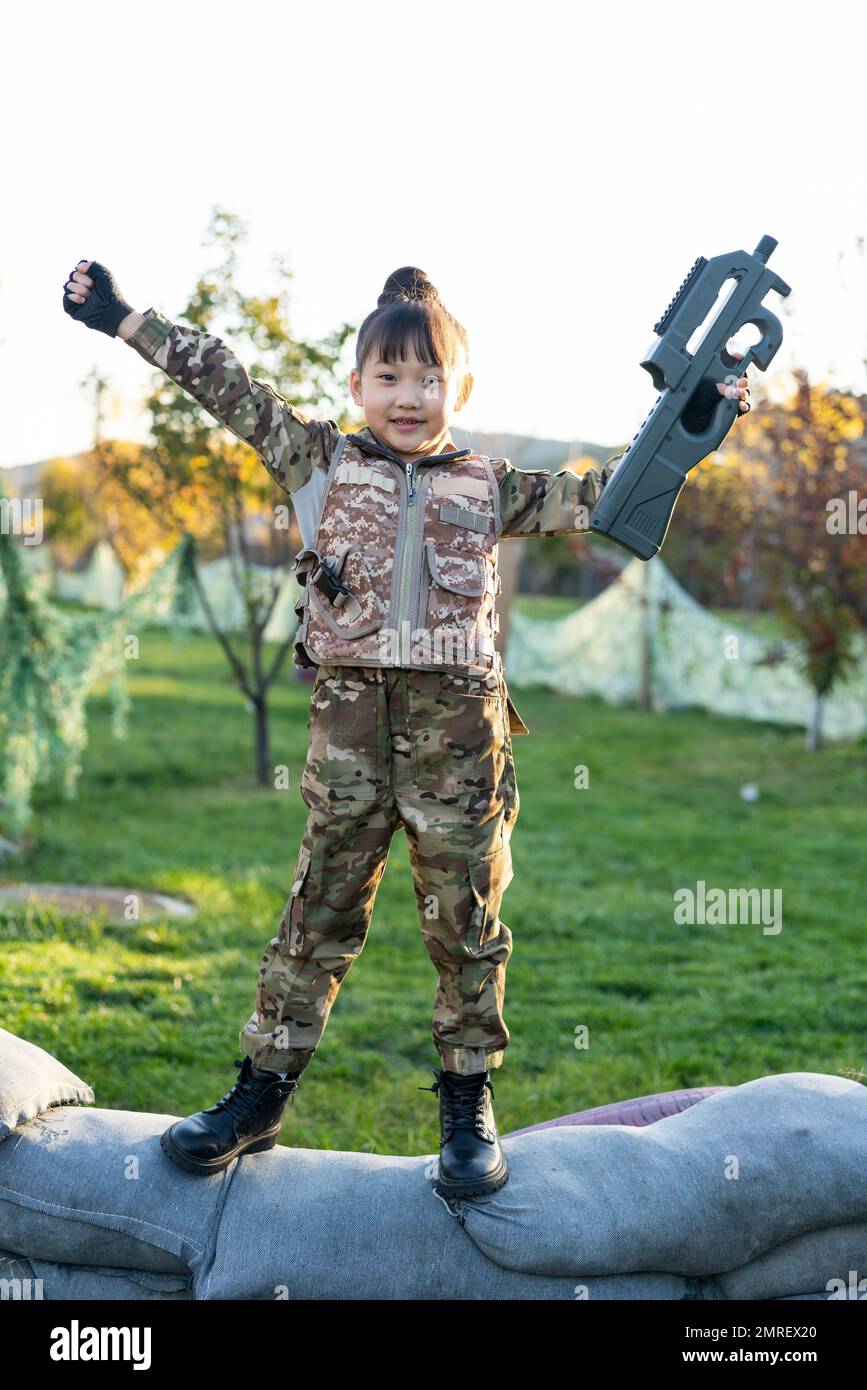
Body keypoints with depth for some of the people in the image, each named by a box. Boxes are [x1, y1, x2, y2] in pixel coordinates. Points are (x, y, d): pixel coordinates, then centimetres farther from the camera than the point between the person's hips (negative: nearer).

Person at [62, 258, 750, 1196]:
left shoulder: (489, 487, 11)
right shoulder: (322, 462, 10)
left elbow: (593, 494, 11)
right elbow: (230, 389, 9)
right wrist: (124, 318, 9)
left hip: (457, 721, 0)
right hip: (349, 714, 0)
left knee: (466, 914, 5)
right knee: (320, 907, 5)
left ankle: (468, 1102, 17)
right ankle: (259, 1093, 14)